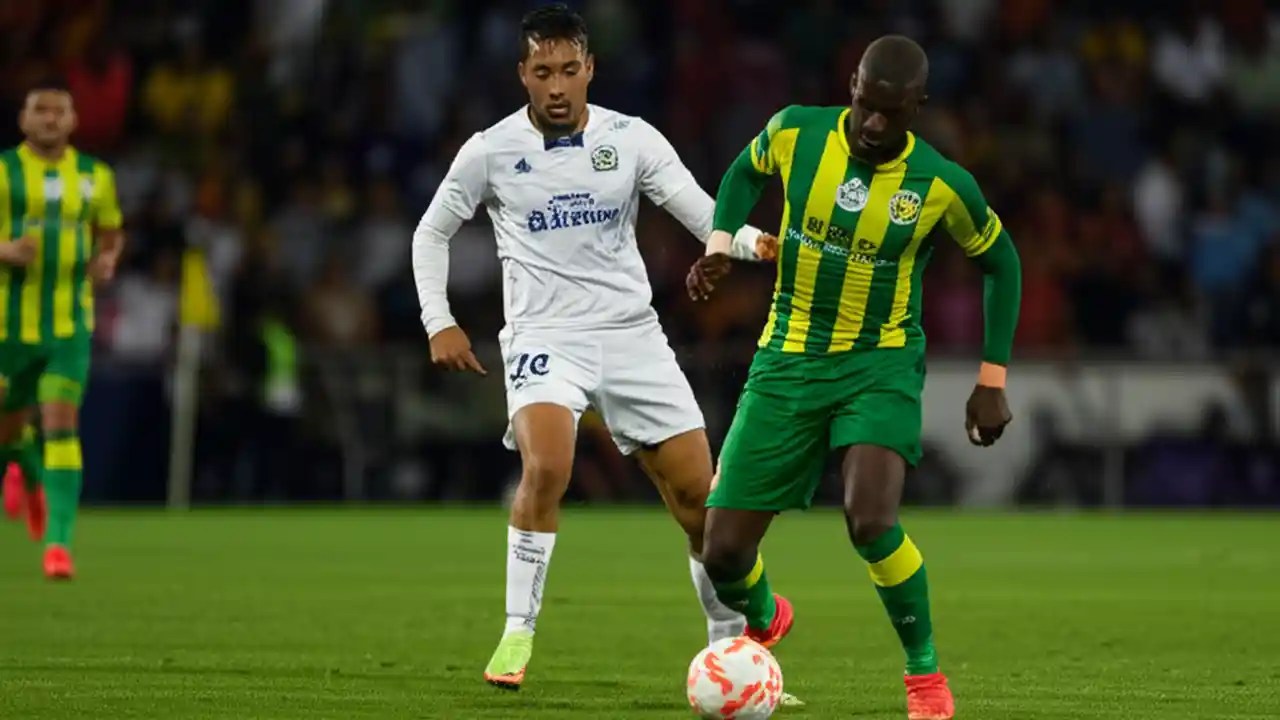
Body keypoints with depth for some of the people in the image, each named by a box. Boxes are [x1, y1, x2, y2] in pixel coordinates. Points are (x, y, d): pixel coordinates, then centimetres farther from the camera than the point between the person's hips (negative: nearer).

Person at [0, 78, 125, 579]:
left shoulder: (94, 176, 7)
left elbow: (112, 233, 21)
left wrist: (107, 261, -2)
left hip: (69, 326, 0)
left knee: (61, 426, -16)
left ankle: (59, 541, -20)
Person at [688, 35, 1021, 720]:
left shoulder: (941, 186, -14)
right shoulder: (795, 132, -10)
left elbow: (1000, 261, 4)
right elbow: (746, 171, 15)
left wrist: (992, 381, 2)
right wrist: (719, 245, -3)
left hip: (880, 363, -3)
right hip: (788, 360, 3)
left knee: (870, 522, -29)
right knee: (723, 552, -2)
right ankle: (763, 623, 36)